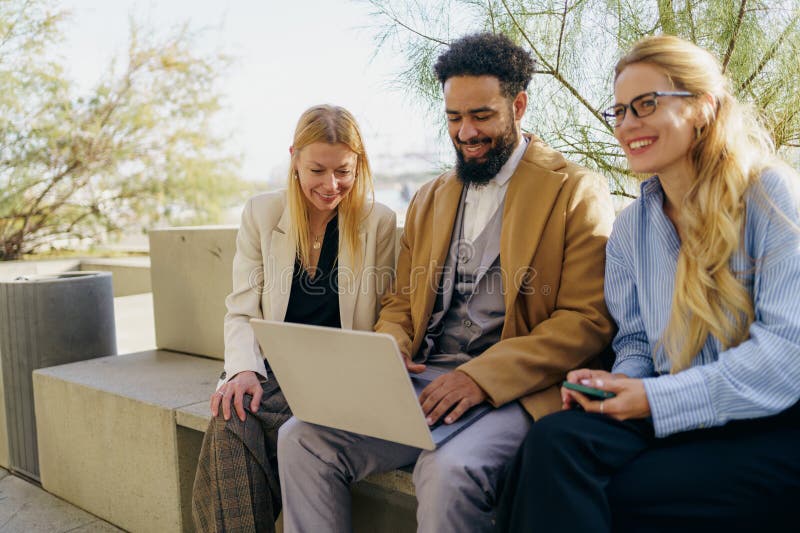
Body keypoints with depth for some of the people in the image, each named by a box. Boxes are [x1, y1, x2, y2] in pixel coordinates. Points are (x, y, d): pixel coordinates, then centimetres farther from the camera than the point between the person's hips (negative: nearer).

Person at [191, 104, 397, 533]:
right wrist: (244, 370, -17)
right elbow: (242, 311, 2)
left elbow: (383, 320, 4)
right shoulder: (261, 213, 4)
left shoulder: (380, 222, 0)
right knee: (230, 422, -30)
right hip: (272, 373, 2)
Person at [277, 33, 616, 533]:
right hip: (421, 381, 5)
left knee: (448, 469, -34)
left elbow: (589, 319, -7)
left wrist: (483, 376, -19)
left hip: (512, 390, -5)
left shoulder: (577, 191, 0)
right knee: (301, 438, -14)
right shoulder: (429, 199, 19)